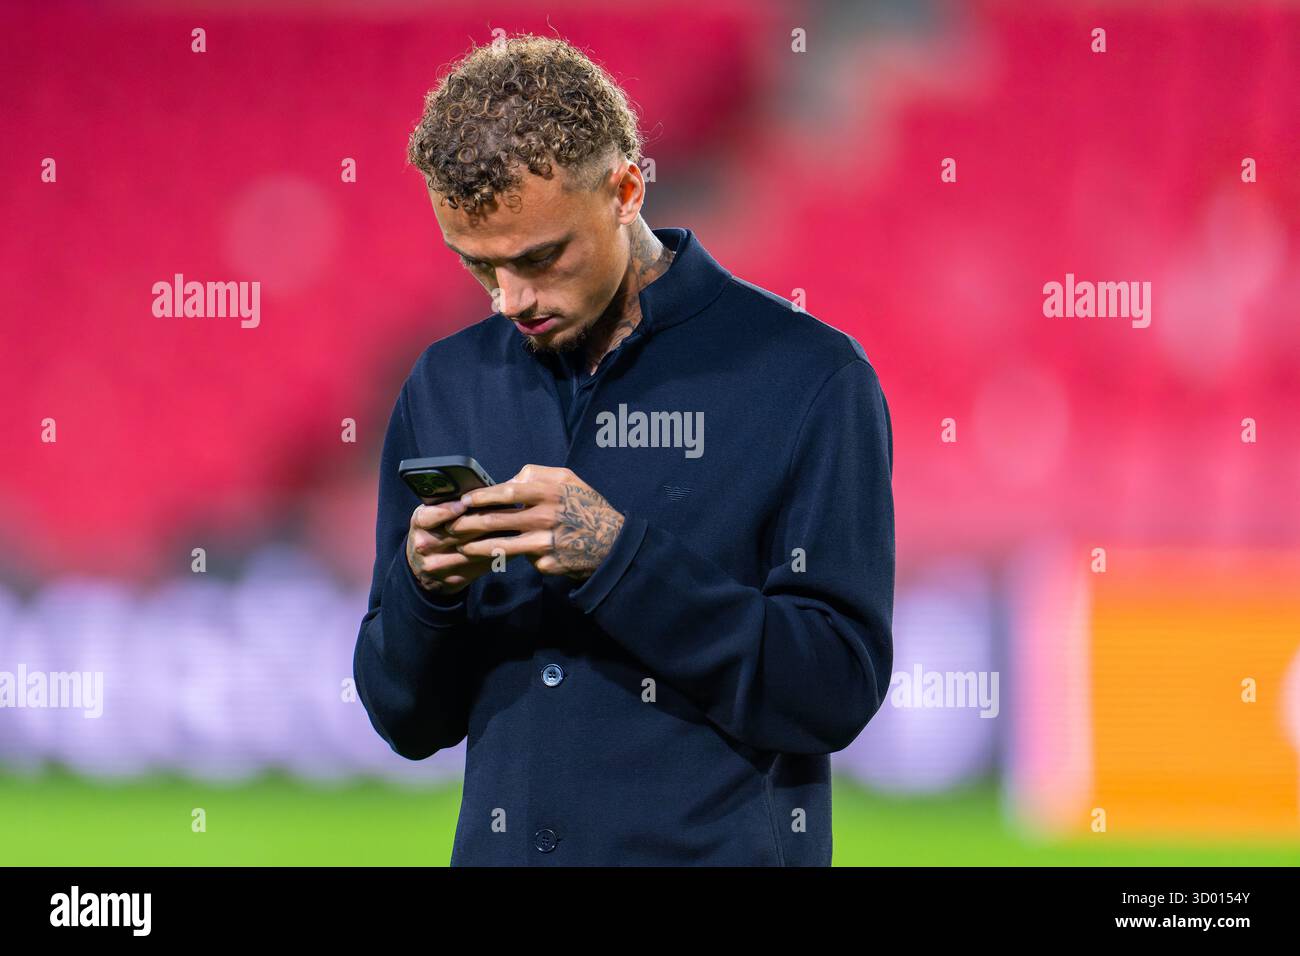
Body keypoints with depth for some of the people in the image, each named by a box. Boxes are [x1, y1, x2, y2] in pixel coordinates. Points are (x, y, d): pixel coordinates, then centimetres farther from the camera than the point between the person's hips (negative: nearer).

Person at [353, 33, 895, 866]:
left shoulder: (808, 379, -7)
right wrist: (425, 592, -10)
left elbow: (836, 691, -13)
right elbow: (408, 720, 10)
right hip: (503, 846, 4)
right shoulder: (448, 387, 7)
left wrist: (619, 557, -20)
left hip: (721, 848, -4)